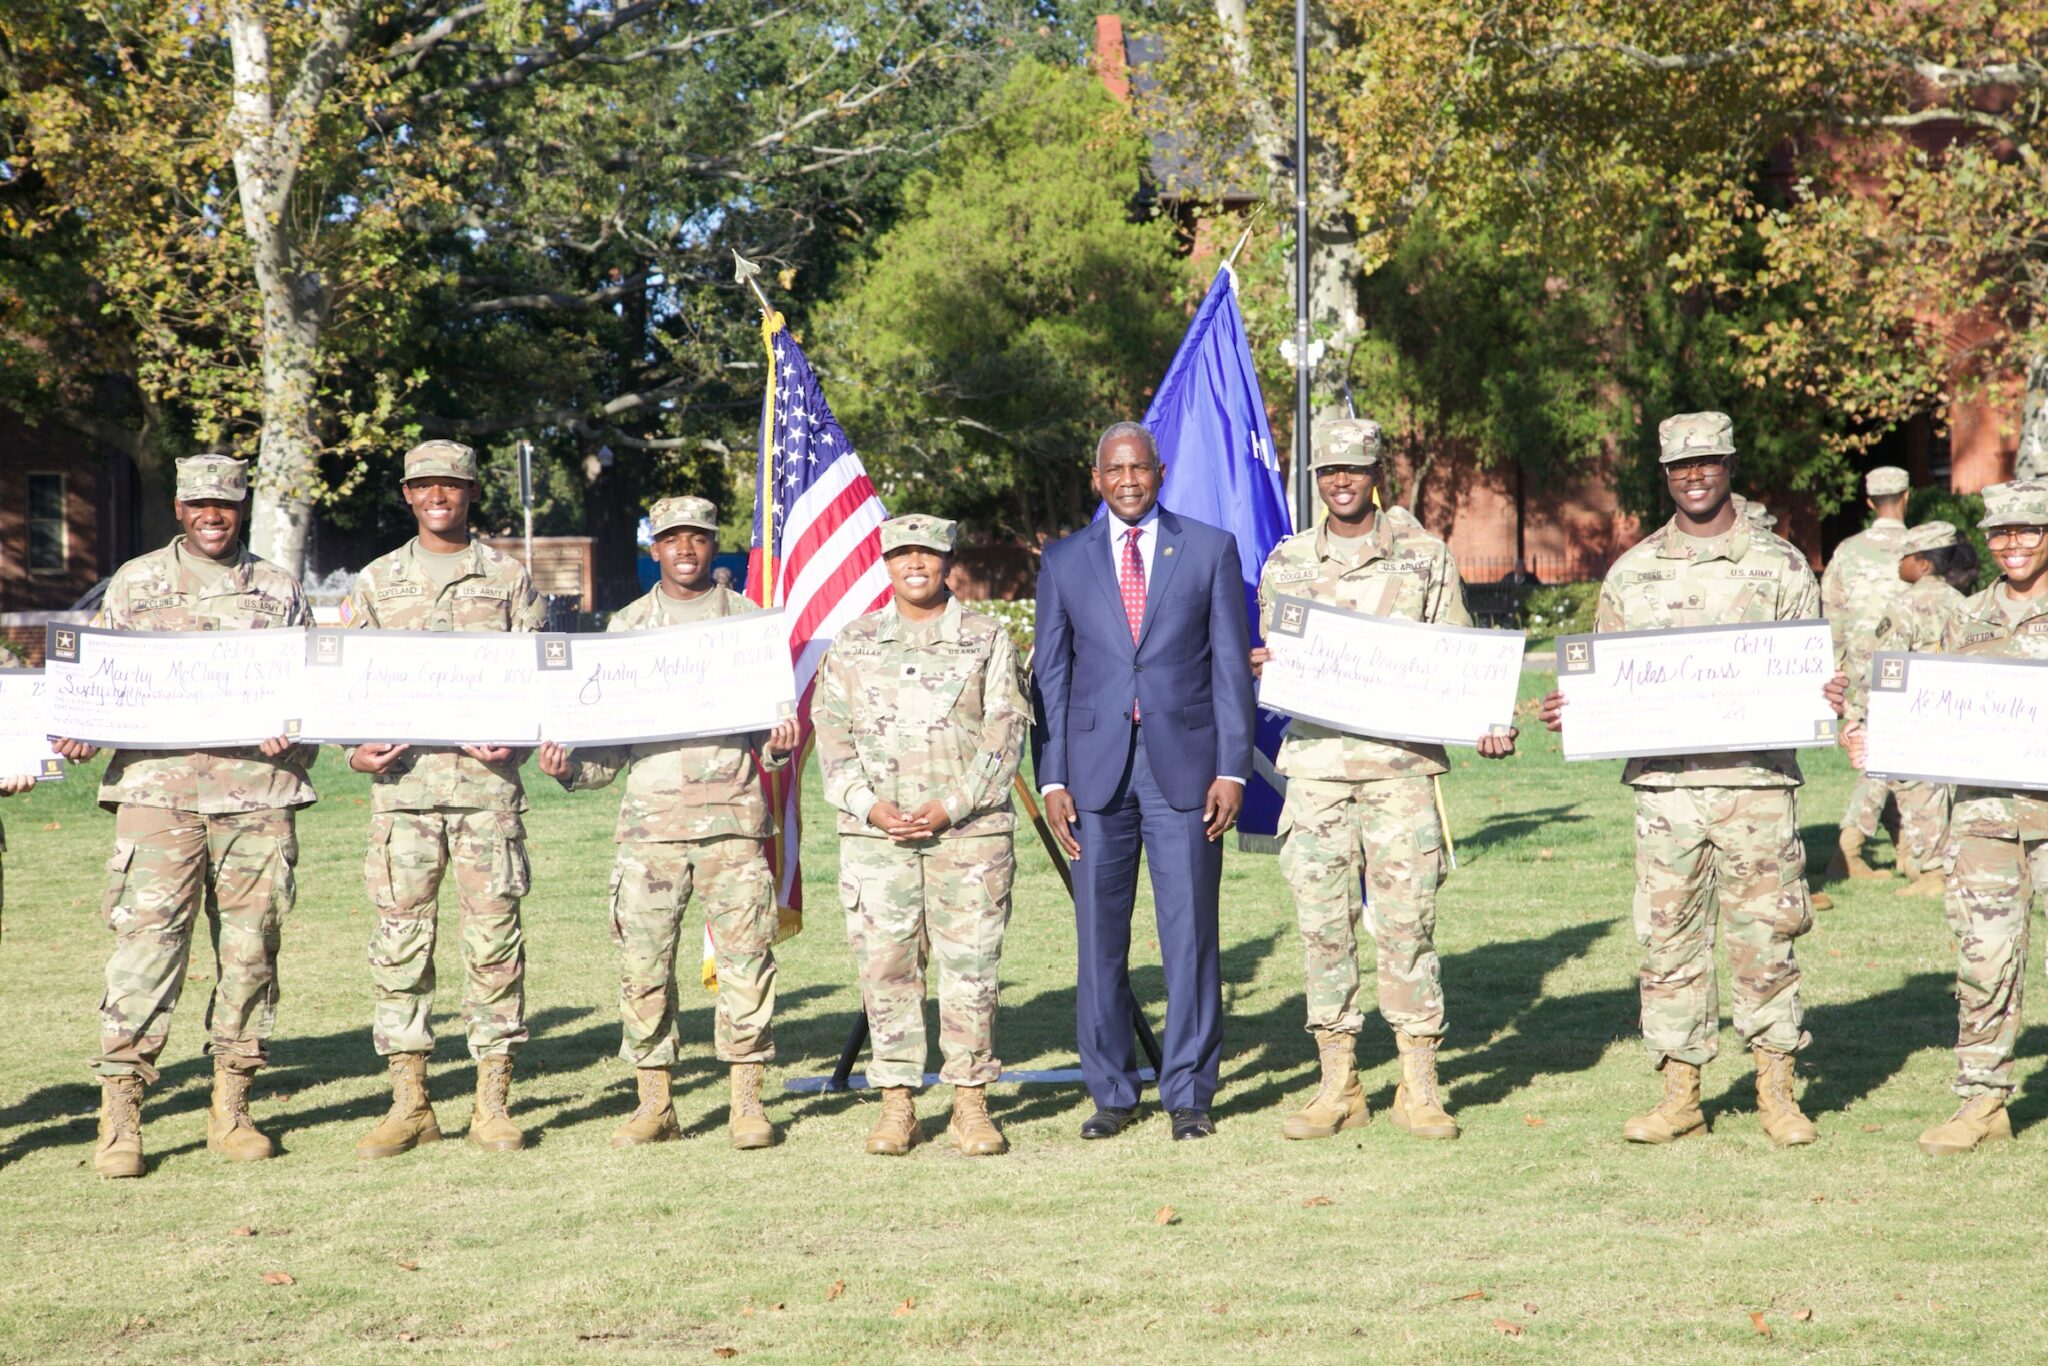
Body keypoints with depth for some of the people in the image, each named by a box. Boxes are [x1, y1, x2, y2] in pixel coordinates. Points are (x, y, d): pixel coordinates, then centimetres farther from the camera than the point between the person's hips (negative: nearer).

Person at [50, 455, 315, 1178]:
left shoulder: (279, 591, 14)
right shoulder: (134, 583, 13)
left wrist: (294, 732, -6)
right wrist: (79, 732, -5)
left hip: (258, 792, 2)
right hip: (159, 786, -2)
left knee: (250, 947, 3)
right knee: (146, 941, -8)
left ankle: (231, 1110, 13)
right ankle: (119, 1113, -6)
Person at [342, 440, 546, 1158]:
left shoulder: (507, 578, 9)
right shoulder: (376, 581, 13)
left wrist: (514, 741, -9)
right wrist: (354, 747, -4)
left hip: (486, 778, -1)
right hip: (402, 777, 1)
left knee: (493, 934, -2)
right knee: (400, 936, 0)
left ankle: (493, 1100, 5)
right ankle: (409, 1103, 6)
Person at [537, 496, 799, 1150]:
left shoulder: (750, 621, 10)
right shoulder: (626, 626, 14)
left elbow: (772, 716, 10)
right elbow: (612, 738, 14)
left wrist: (779, 745, -12)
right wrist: (570, 766, -5)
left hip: (732, 811, -1)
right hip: (650, 813, 1)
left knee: (745, 954, -4)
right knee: (643, 960, -1)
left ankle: (746, 1100, 4)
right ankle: (654, 1102, 8)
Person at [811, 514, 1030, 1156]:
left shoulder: (989, 639, 6)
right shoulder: (852, 643, 11)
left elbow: (1005, 735, 0)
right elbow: (832, 734, 7)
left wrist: (951, 807, -10)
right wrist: (870, 805, -8)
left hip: (970, 829, -1)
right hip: (875, 833, 2)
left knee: (970, 965, -1)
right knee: (886, 965, 1)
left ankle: (971, 1104, 6)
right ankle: (896, 1104, 8)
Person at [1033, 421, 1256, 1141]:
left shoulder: (1210, 549, 6)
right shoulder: (1064, 561, 9)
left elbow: (1231, 666, 4)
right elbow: (1050, 675, 9)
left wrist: (1232, 769, -4)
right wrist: (1052, 779, 1)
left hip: (1184, 764, -1)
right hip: (1096, 766, 1)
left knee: (1190, 935, -1)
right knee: (1099, 938, 4)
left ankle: (1189, 1094, 9)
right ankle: (1111, 1093, 14)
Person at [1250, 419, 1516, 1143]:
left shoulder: (1425, 555, 7)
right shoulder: (1287, 562, 12)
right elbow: (1272, 663, 15)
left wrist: (1487, 722, -8)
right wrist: (1261, 665, -10)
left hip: (1402, 763, -2)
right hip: (1316, 762, 2)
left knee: (1406, 922, -3)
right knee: (1322, 925, 2)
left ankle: (1419, 1088, 5)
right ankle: (1338, 1084, 11)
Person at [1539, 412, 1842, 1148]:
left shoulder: (1779, 565, 6)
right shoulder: (1632, 571, 11)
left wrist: (1827, 695, -15)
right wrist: (1574, 711, -4)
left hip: (1756, 779, -2)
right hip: (1665, 780, 2)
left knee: (1765, 934, 1)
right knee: (1669, 935, 4)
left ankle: (1777, 1091, 11)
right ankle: (1679, 1093, 12)